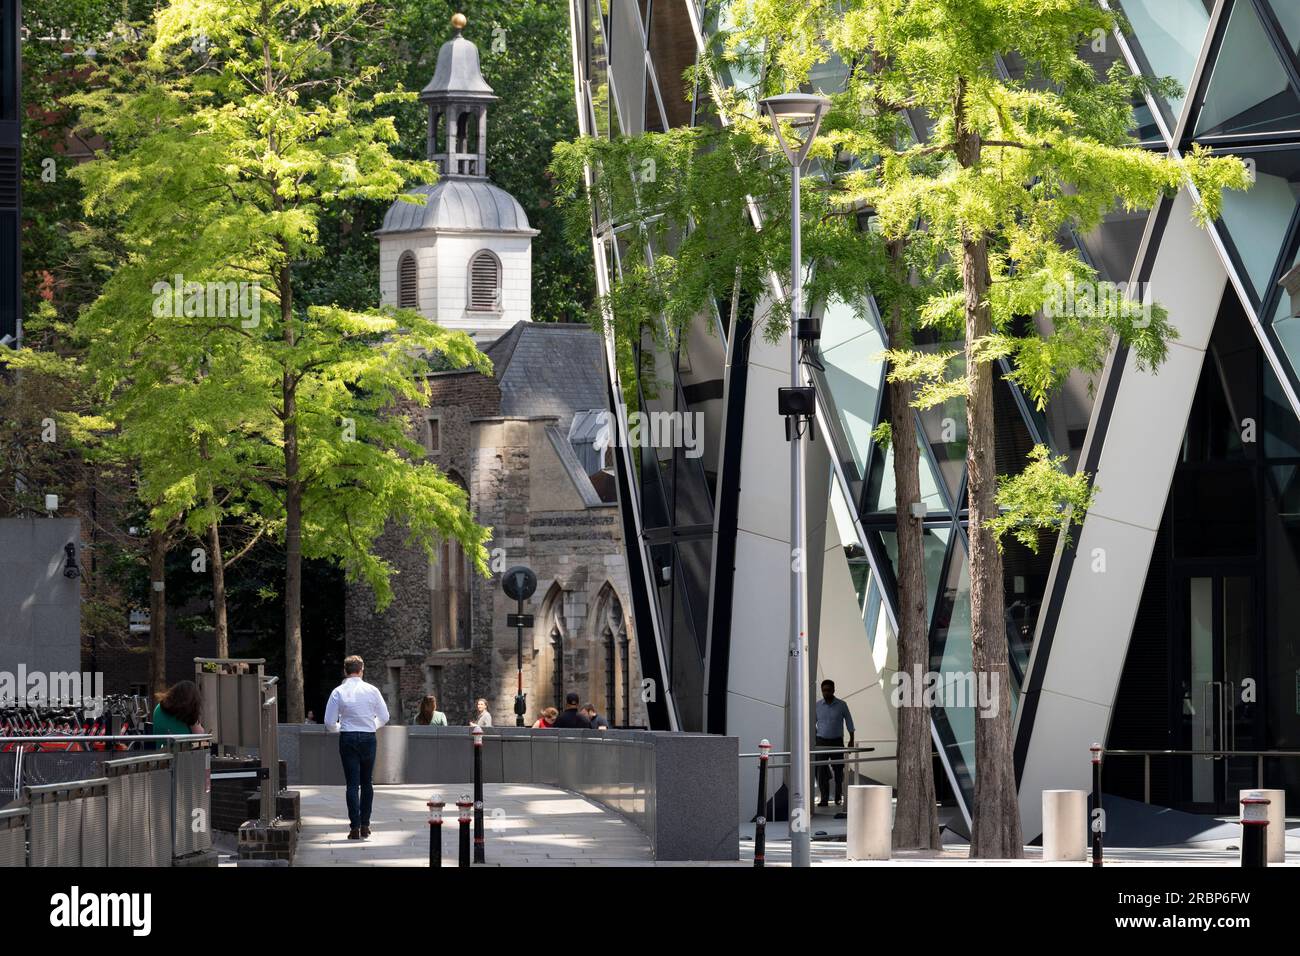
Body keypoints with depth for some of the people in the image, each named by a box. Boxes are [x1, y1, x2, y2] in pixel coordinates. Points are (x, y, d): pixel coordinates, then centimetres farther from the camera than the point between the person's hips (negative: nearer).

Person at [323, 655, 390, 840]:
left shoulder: (338, 692, -4)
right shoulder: (372, 690, -2)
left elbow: (329, 722, -3)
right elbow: (384, 717, 3)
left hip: (347, 738, -1)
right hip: (368, 737, 1)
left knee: (352, 783, 0)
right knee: (367, 782, 12)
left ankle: (355, 827, -6)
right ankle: (365, 825, 12)